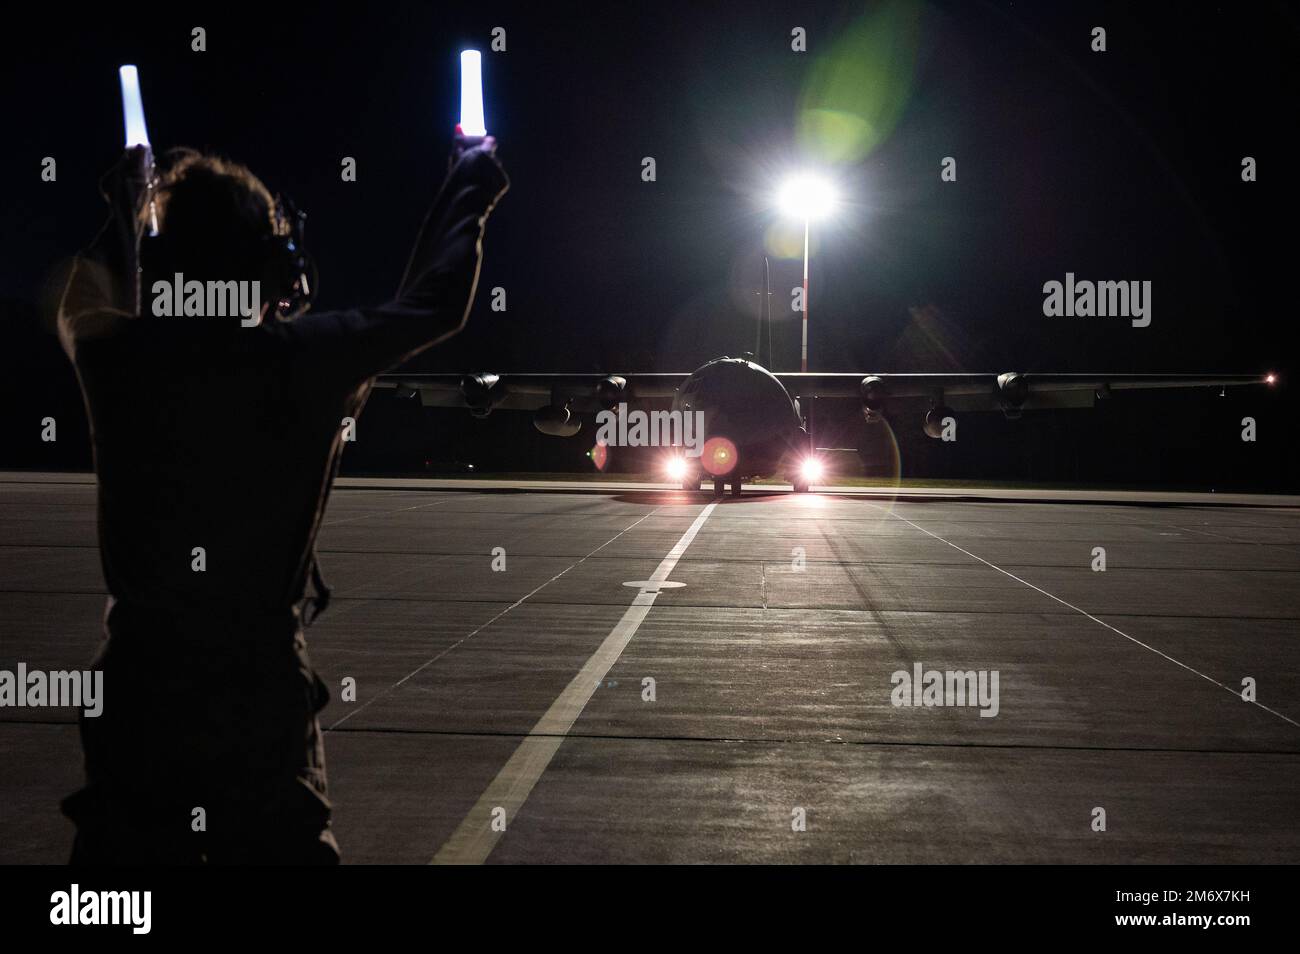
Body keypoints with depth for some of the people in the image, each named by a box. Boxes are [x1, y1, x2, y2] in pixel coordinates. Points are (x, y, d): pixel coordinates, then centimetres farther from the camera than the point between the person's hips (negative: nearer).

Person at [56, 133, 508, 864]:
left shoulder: (119, 360, -2)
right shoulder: (308, 359, -7)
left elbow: (89, 303, 24)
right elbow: (434, 303, 10)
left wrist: (125, 207, 40)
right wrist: (472, 190, 25)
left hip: (139, 694, 1)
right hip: (265, 696, -1)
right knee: (288, 847, 10)